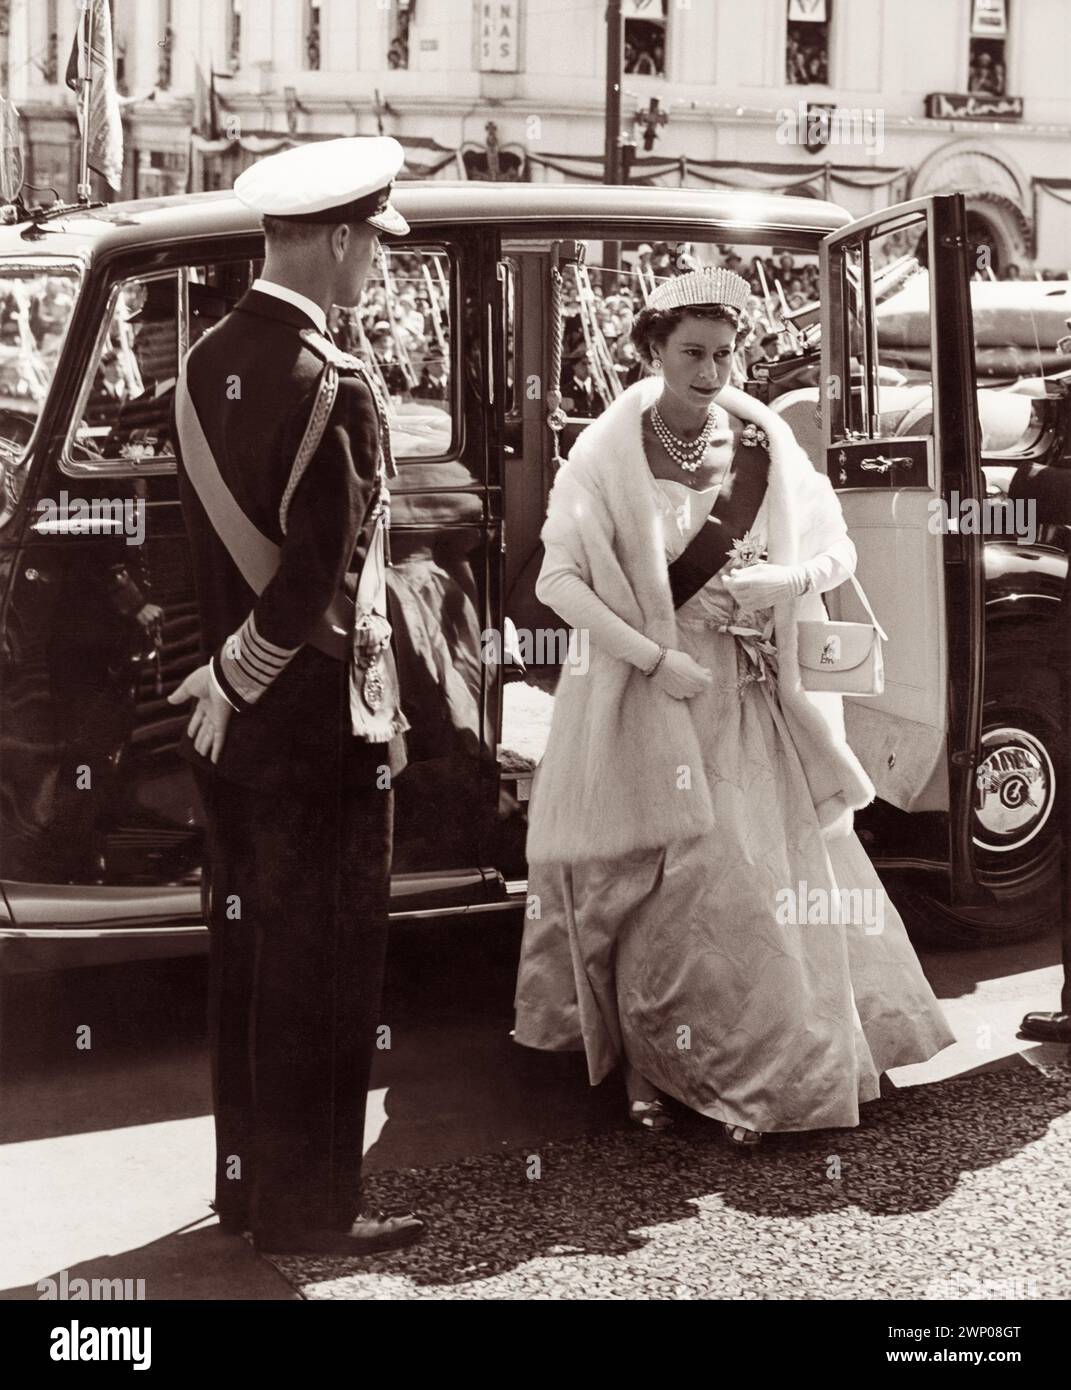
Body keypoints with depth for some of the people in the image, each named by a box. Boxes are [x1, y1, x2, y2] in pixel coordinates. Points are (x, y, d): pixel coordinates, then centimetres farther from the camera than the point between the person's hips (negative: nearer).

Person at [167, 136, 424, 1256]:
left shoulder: (204, 365, 7)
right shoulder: (333, 386, -17)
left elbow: (208, 536, 9)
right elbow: (325, 571, -20)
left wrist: (226, 668, 10)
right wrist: (238, 680, -9)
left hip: (230, 716, 8)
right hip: (318, 716, -8)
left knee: (244, 943, 16)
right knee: (322, 959, 3)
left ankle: (245, 1178, 29)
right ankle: (307, 1205, 14)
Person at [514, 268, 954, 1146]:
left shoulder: (763, 443, 1)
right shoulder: (611, 453, -8)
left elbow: (839, 553, 6)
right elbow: (559, 580, -13)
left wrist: (786, 581, -15)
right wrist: (656, 658, -19)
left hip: (750, 703, 3)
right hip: (650, 698, -3)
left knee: (767, 886, 7)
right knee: (666, 892, 0)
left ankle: (754, 1075, 24)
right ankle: (646, 1067, 18)